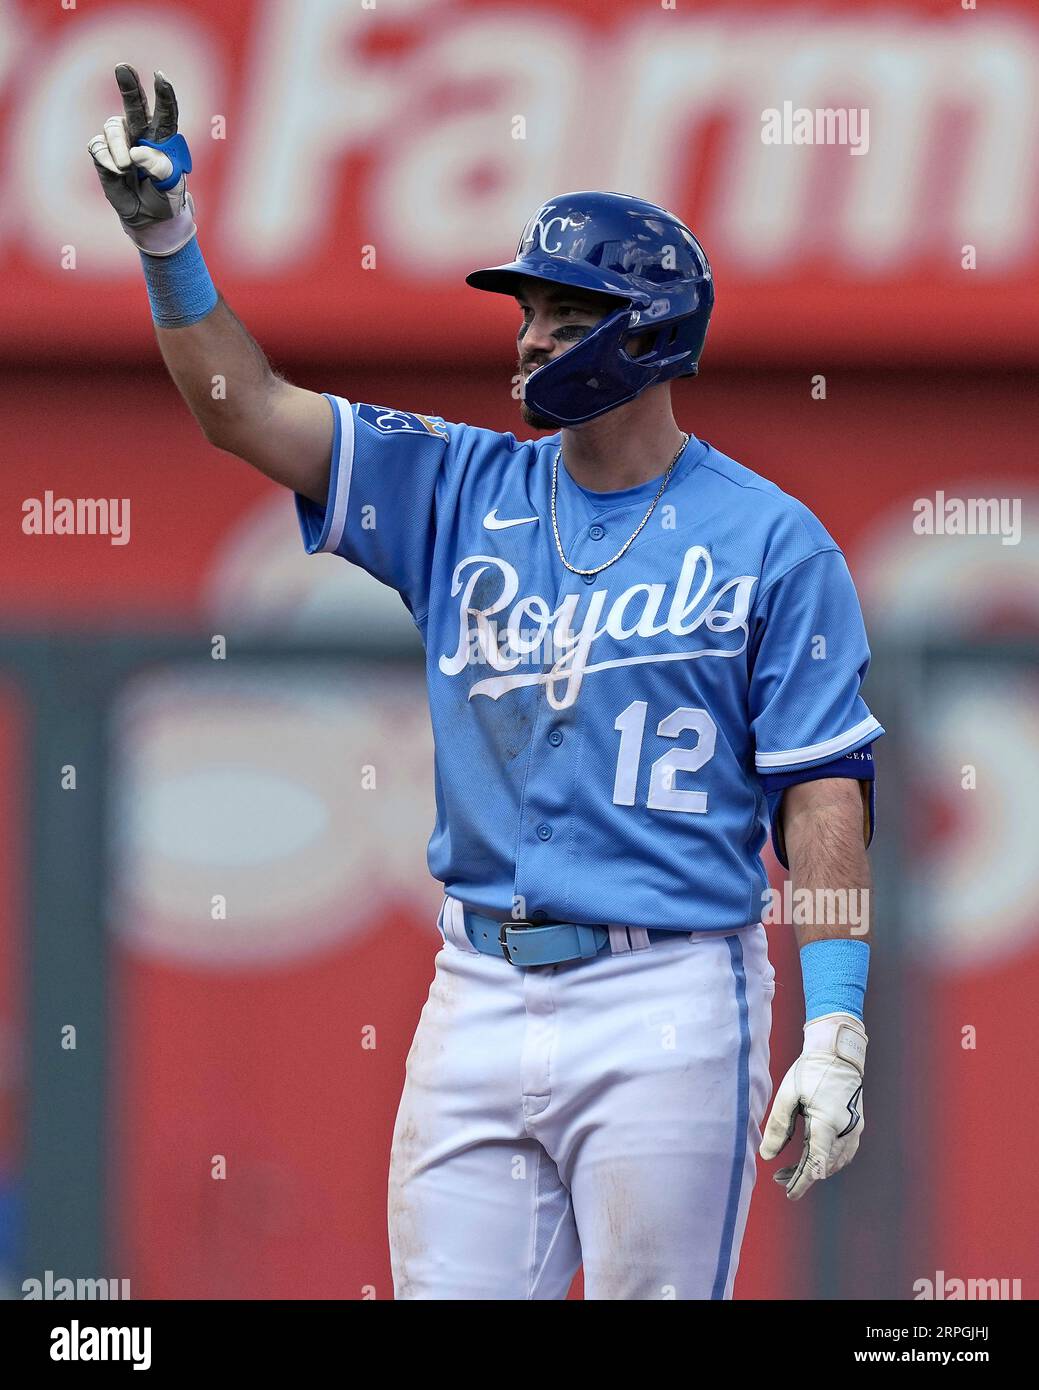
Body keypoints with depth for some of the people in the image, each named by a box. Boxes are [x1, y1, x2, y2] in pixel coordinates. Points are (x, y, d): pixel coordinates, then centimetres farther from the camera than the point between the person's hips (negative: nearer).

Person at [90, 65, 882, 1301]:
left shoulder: (768, 541, -2)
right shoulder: (462, 492, 11)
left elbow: (824, 785, -5)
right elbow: (247, 411, 6)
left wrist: (836, 1031, -12)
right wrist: (165, 239, -9)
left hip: (666, 1005, -5)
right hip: (479, 998, 5)